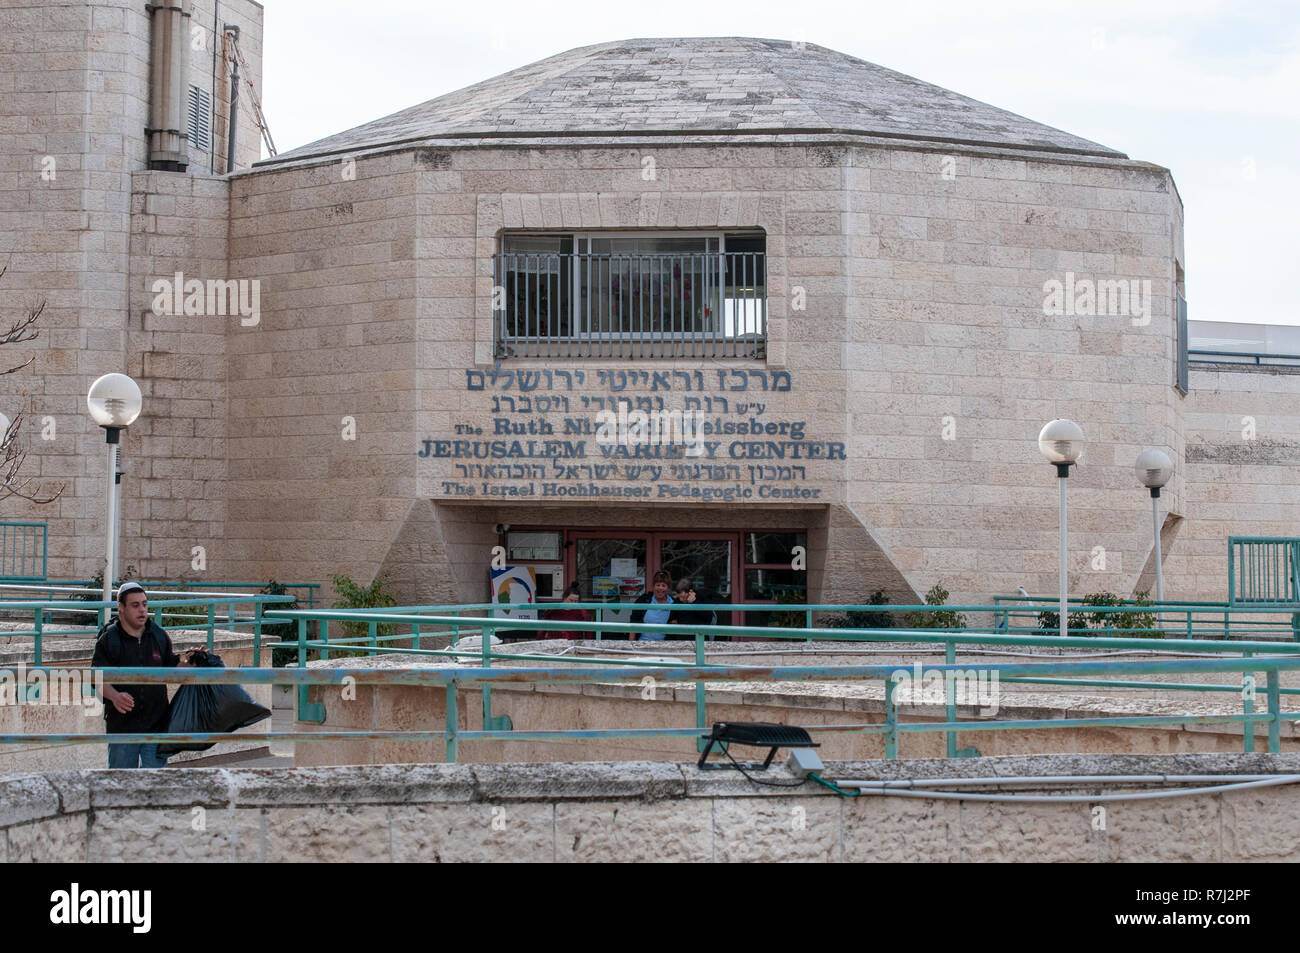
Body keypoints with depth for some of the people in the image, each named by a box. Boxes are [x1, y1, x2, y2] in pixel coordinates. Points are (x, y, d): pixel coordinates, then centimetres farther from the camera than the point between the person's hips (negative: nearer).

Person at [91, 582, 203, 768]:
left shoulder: (159, 636, 7)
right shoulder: (108, 640, -4)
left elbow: (171, 668, 16)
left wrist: (188, 663, -5)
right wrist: (115, 696, -30)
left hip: (156, 724, 2)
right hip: (121, 725, -2)